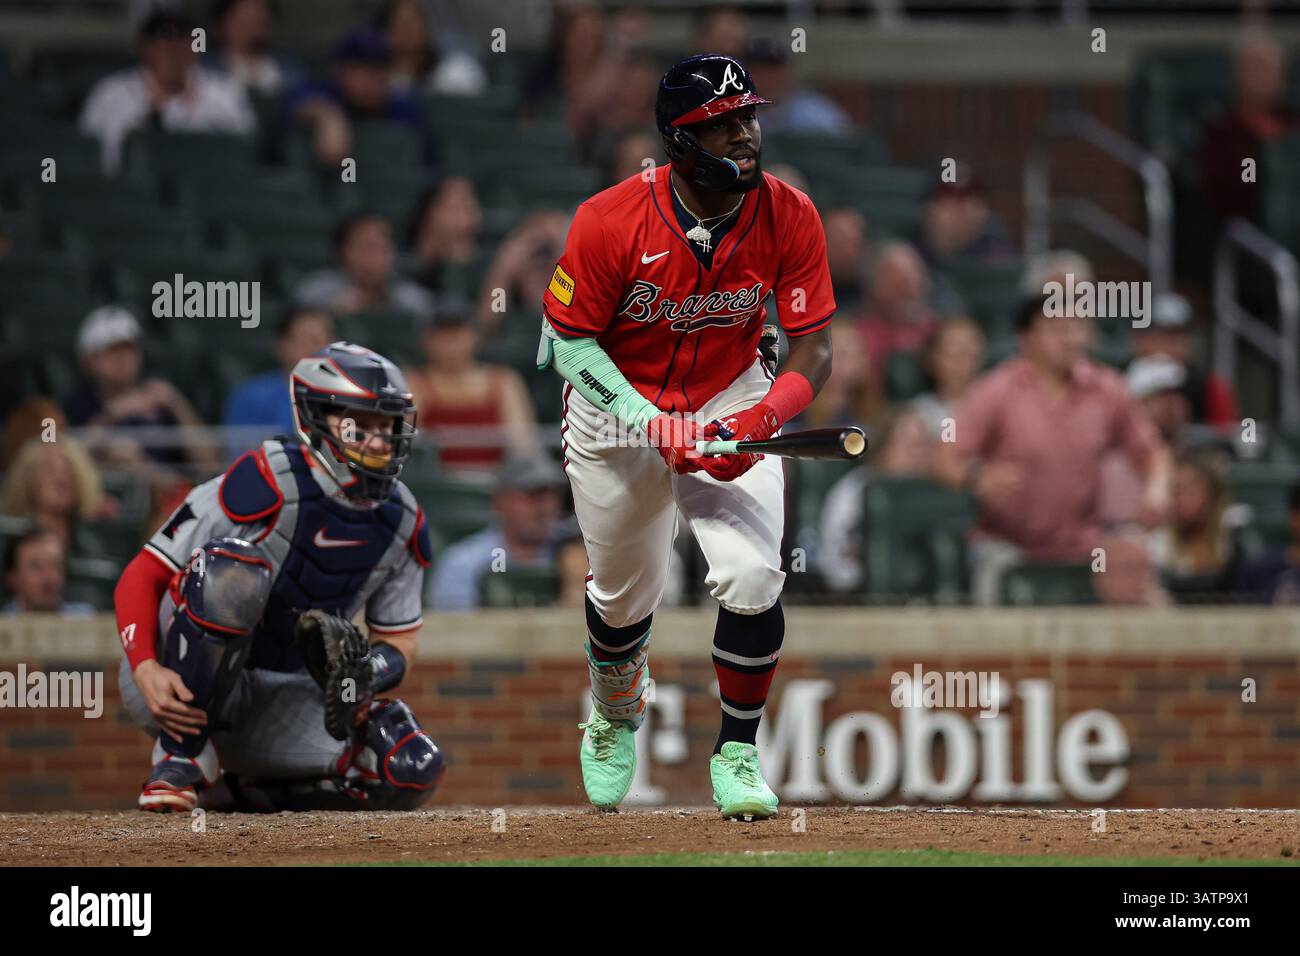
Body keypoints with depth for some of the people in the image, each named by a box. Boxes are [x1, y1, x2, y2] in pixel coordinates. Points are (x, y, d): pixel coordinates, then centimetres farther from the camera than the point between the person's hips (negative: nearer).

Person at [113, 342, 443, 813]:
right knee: (233, 568, -36)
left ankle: (257, 788, 7)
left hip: (280, 698, 6)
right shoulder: (268, 485, -18)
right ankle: (180, 758, -23)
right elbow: (142, 577, -16)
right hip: (182, 685, -6)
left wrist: (367, 674, -15)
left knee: (414, 772, -16)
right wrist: (147, 670, -33)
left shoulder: (402, 522, 1)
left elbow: (399, 642, 11)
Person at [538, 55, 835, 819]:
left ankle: (739, 750, 5)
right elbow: (570, 340, -16)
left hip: (732, 403, 1)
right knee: (625, 594, 14)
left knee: (754, 579, -17)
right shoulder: (611, 223, -26)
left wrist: (763, 418, -34)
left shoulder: (790, 218, -20)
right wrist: (651, 425, -28)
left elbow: (813, 348, -15)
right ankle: (616, 719, 48)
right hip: (618, 405, -1)